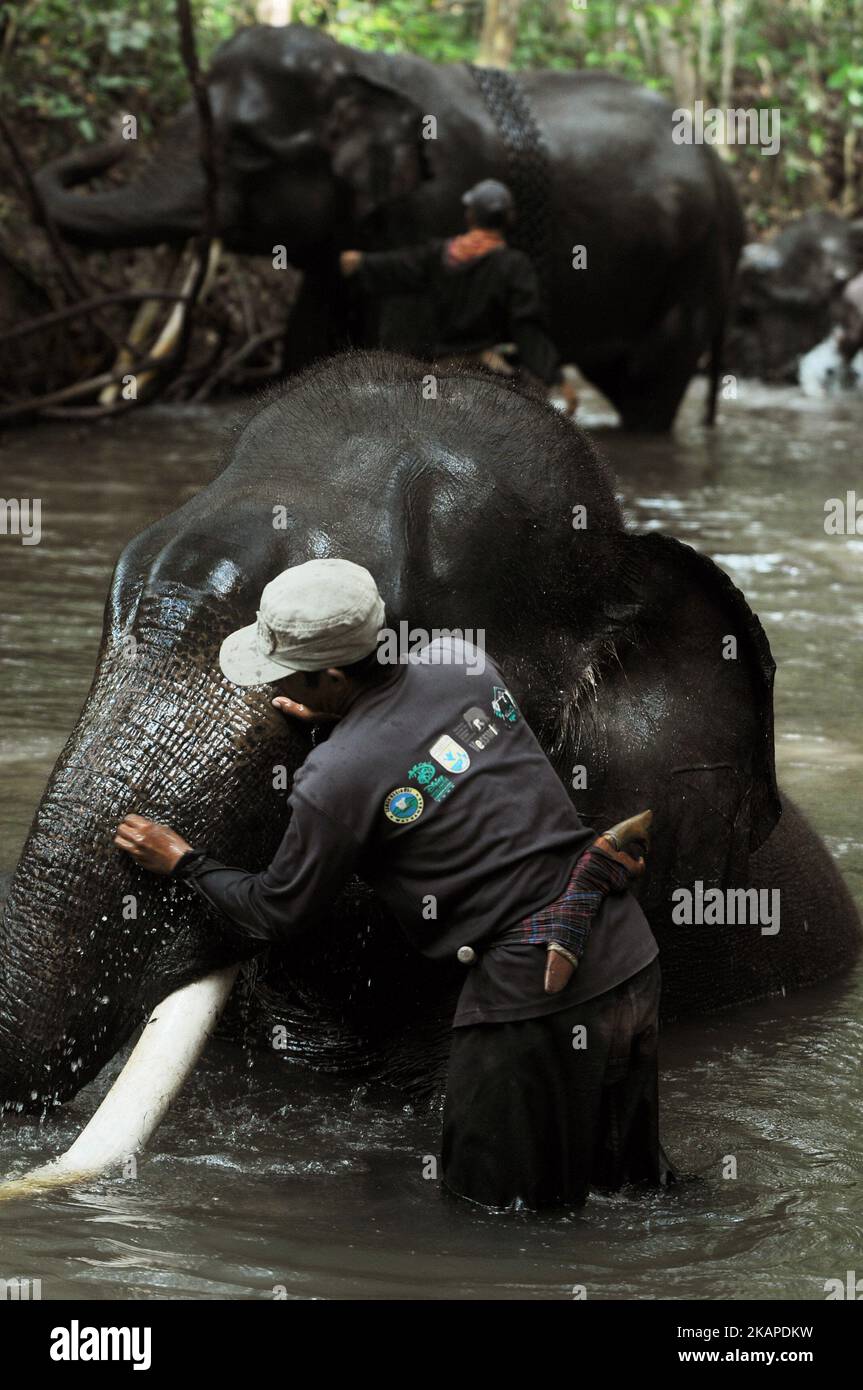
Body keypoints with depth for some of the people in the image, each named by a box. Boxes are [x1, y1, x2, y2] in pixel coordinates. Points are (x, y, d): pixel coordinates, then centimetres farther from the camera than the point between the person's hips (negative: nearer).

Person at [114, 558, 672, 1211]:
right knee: (632, 1180, 21)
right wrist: (337, 715, 27)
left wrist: (184, 861, 17)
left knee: (494, 1205, 8)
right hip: (631, 952, 8)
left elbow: (277, 914, 2)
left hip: (535, 994, -8)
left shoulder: (336, 779, -15)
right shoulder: (461, 660, 3)